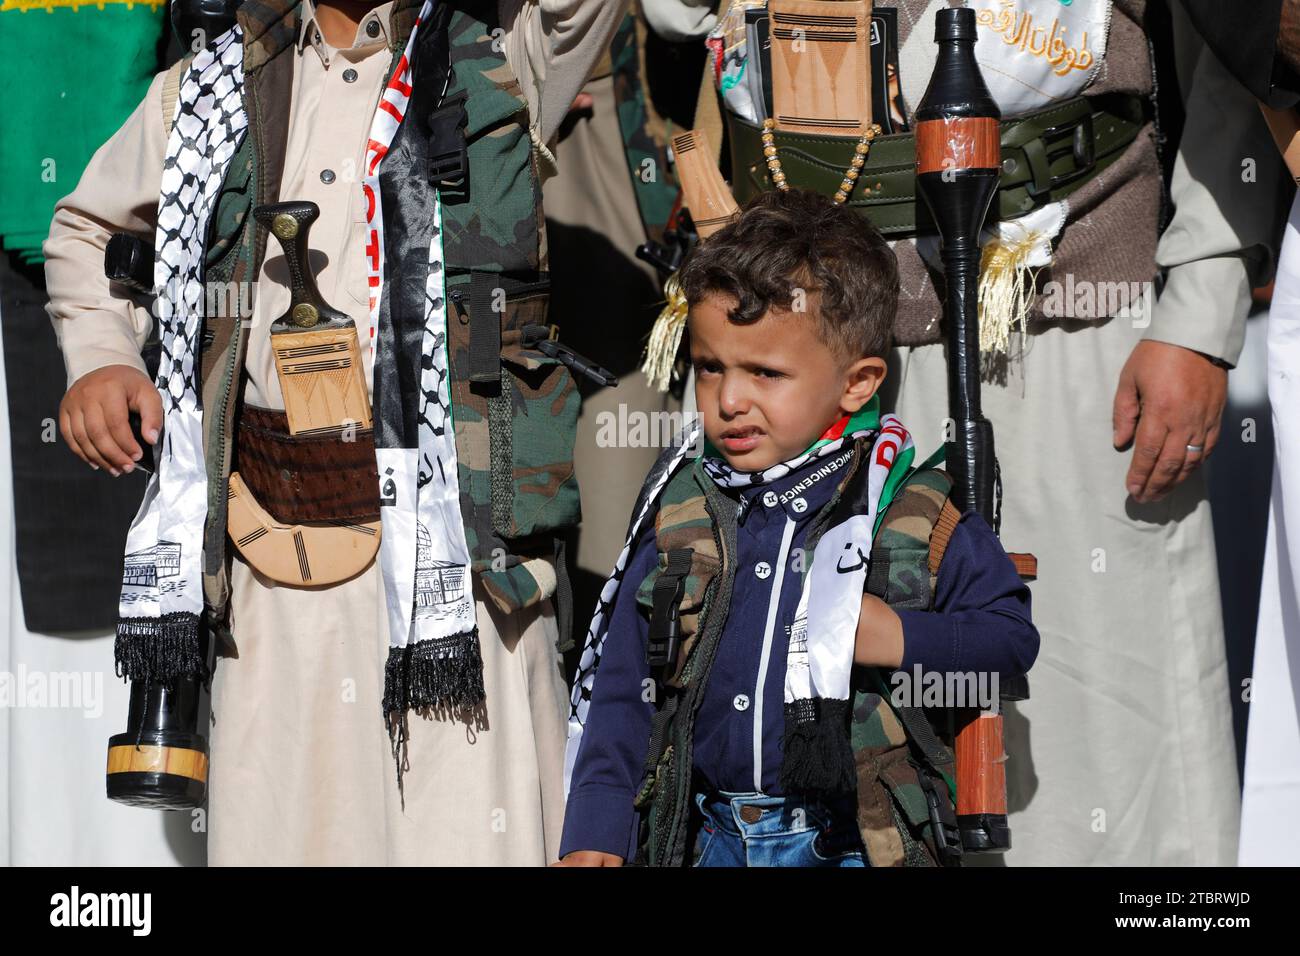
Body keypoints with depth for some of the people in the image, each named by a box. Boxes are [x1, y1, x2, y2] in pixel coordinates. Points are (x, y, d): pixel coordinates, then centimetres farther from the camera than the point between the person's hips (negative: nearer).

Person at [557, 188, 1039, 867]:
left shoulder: (914, 510, -6)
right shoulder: (682, 512, 3)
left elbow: (1013, 635, -1)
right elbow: (621, 683, 7)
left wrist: (903, 639, -18)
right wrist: (594, 831, 2)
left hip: (847, 841, -3)